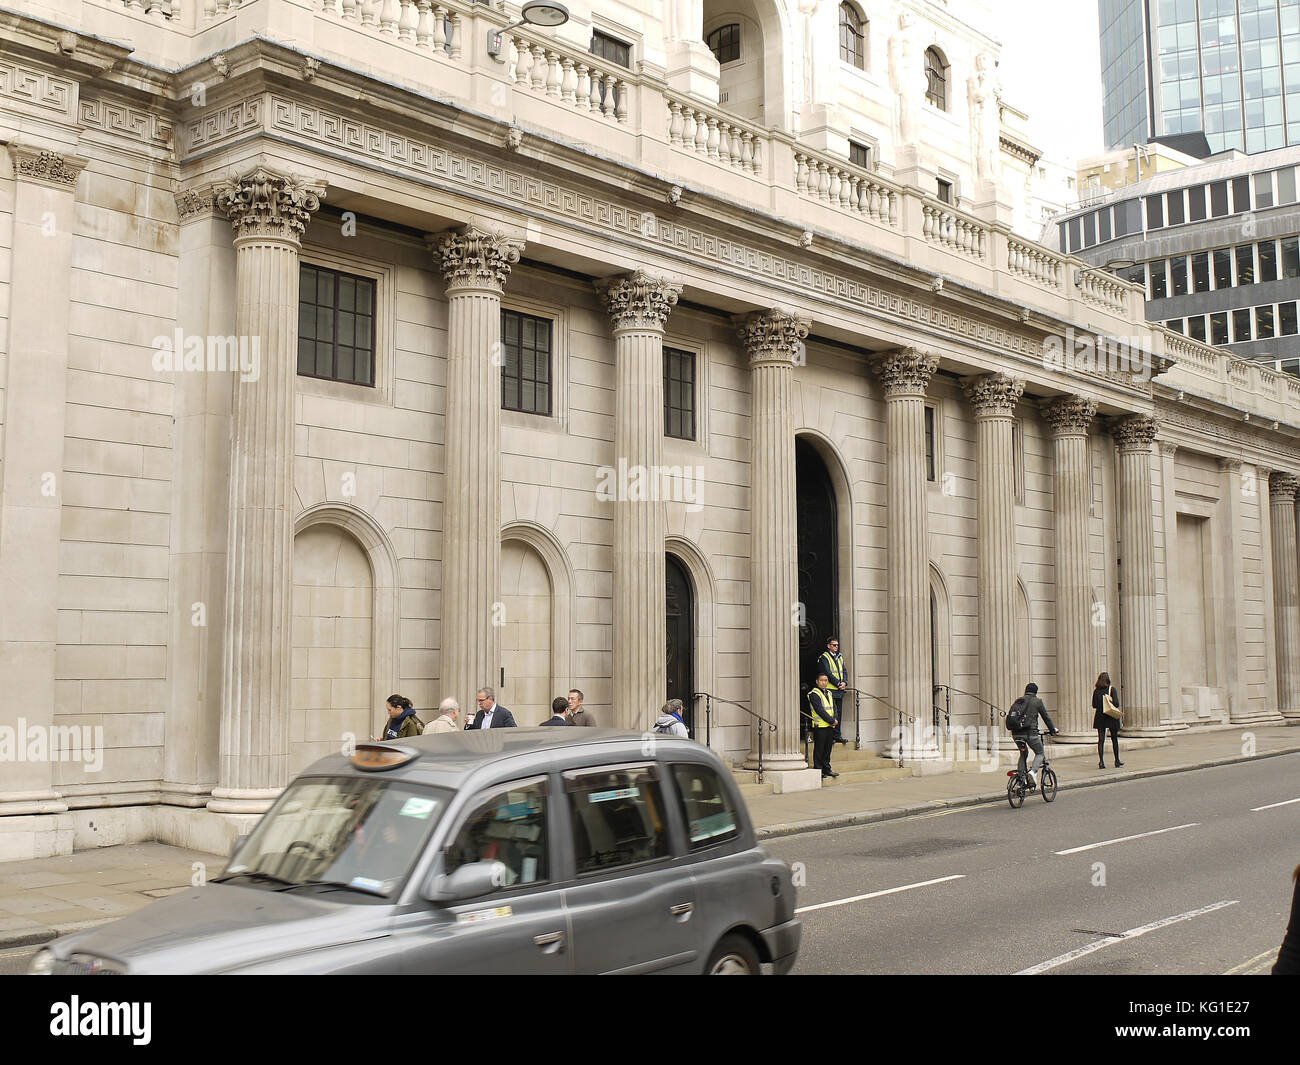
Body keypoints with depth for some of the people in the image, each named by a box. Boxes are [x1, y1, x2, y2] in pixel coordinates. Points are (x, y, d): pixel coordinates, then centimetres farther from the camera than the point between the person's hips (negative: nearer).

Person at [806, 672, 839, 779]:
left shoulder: (829, 693, 16)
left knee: (827, 749, 11)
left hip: (830, 726, 7)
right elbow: (820, 710, -16)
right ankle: (818, 770, 3)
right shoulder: (814, 694, -9)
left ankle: (827, 769, 18)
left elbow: (833, 708, 13)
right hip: (820, 726, -7)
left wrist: (835, 719, -5)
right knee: (819, 750, -2)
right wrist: (832, 721, -17)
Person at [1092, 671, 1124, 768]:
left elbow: (1094, 705, 6)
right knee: (1114, 739, 13)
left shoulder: (1096, 691, 1)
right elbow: (1116, 704, -16)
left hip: (1100, 717, 2)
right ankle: (1117, 761, 22)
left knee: (1101, 739, 2)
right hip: (1111, 717, -2)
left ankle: (1101, 761, -10)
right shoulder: (1111, 689, -9)